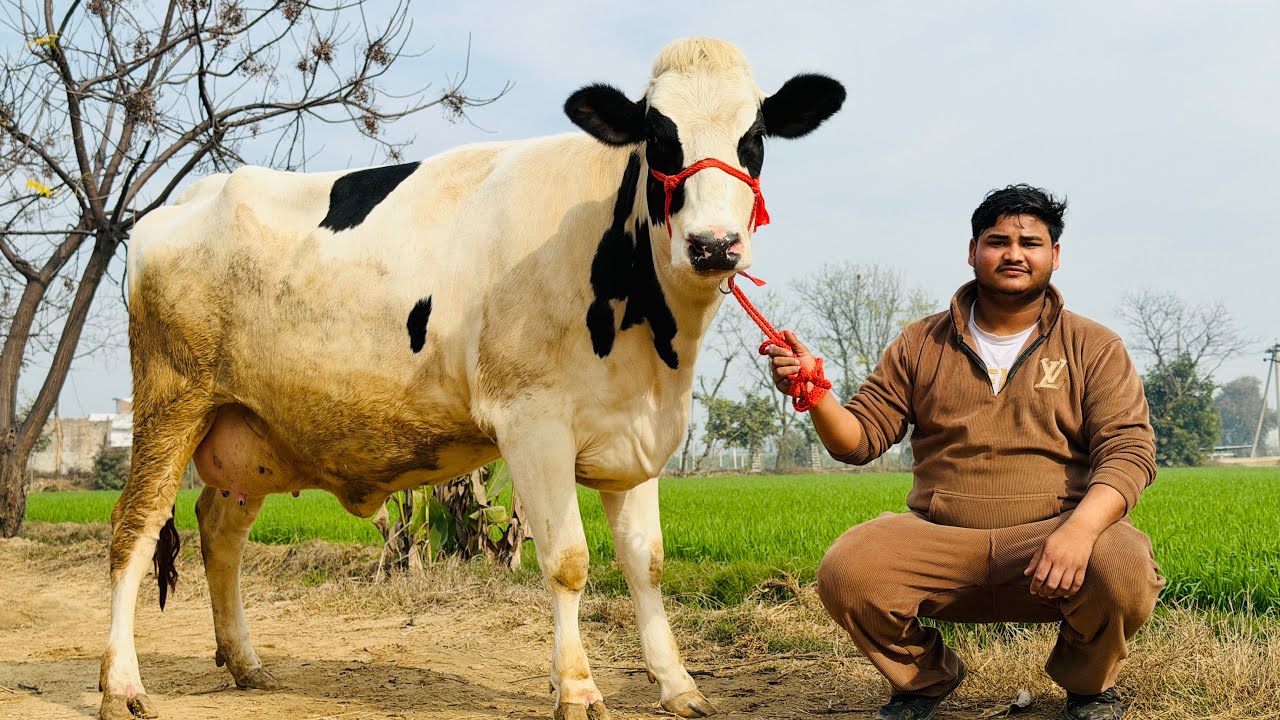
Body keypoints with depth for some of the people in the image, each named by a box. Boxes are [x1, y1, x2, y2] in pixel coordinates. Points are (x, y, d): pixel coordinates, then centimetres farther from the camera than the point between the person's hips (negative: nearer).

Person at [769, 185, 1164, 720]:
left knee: (1125, 570, -34)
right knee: (844, 571, -27)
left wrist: (1079, 528, -26)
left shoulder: (1094, 348, 6)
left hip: (1049, 534, -1)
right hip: (939, 539, 1)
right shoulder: (921, 345, 13)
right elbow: (860, 438, 9)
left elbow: (1128, 450, -6)